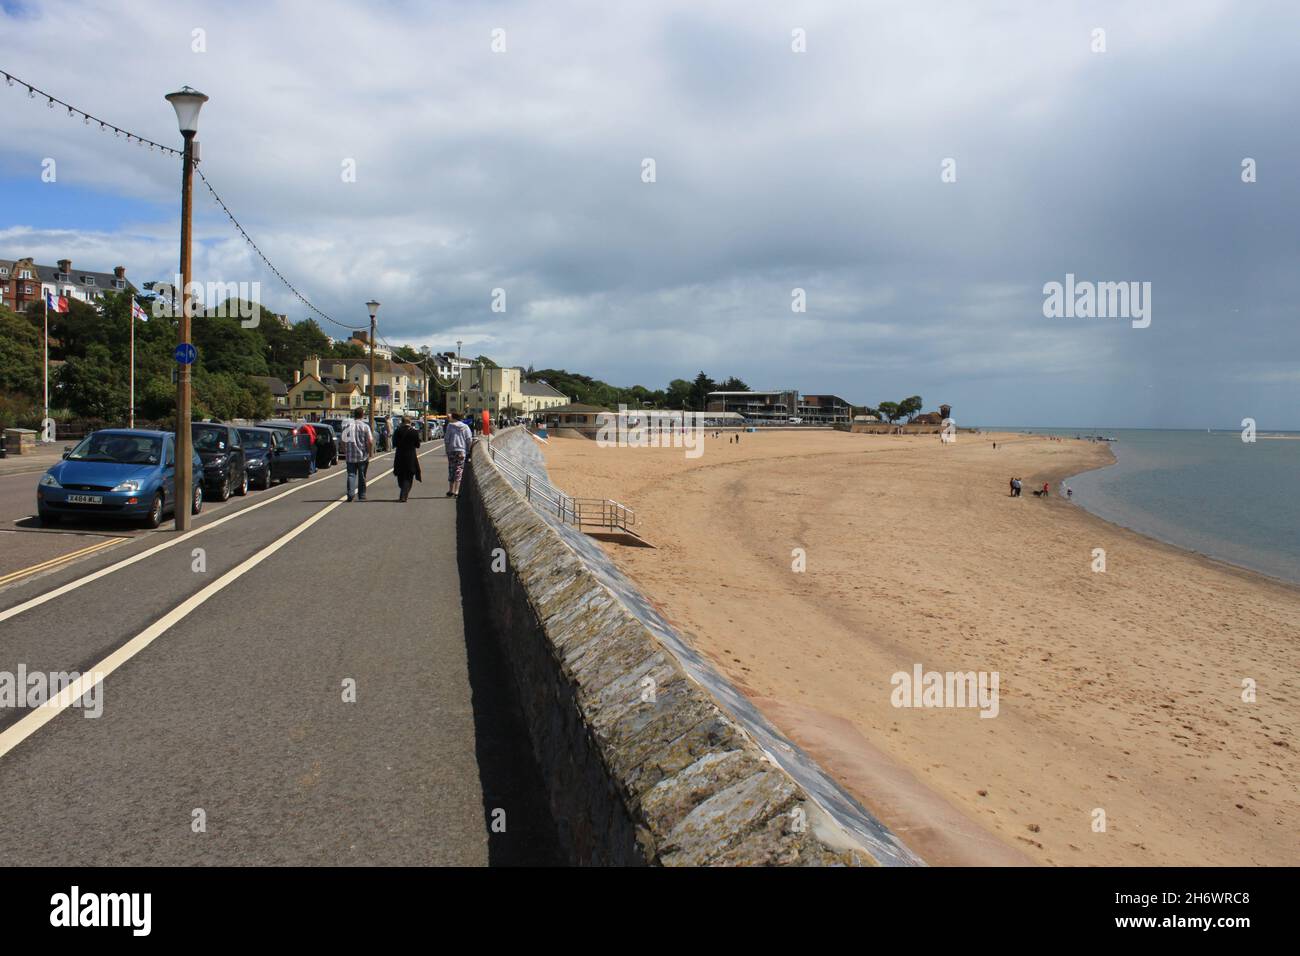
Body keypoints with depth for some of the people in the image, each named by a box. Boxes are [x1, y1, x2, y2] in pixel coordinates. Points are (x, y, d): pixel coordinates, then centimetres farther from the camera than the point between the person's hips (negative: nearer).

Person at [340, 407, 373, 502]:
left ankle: (350, 494, -13)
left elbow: (344, 441, 6)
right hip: (362, 456, -2)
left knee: (351, 475, 4)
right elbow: (370, 441, -12)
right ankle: (362, 496, 14)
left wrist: (345, 453, 16)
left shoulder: (347, 425, 2)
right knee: (362, 476, 8)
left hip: (350, 456, 2)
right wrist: (369, 453, 0)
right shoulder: (365, 426, -8)